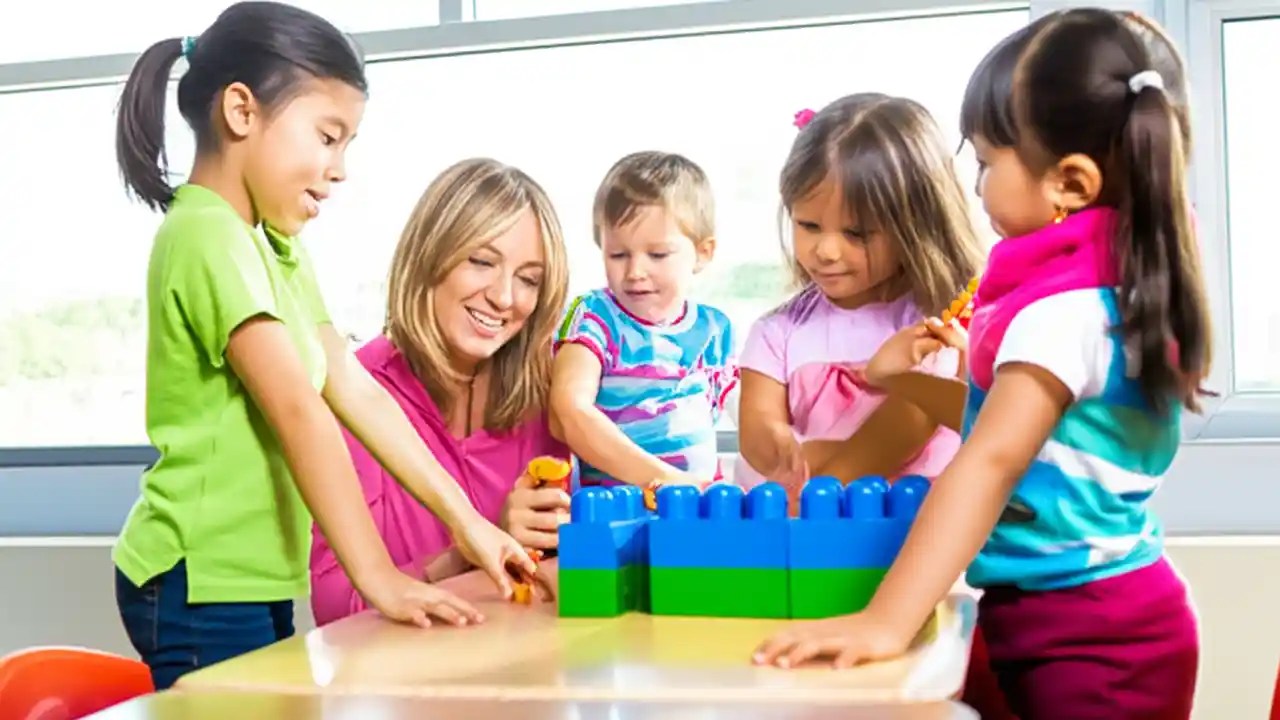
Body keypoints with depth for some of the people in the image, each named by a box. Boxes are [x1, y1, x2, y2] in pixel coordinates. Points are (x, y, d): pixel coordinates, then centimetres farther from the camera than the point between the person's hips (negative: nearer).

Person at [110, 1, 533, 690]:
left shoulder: (277, 247, 12)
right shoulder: (209, 235, -18)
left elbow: (354, 392, 7)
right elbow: (299, 412, -24)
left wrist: (465, 521, 2)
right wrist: (379, 577, -25)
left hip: (252, 581, 9)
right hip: (199, 586, -9)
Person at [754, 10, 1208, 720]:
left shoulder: (1063, 309, -23)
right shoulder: (1122, 286, 5)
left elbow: (989, 462, -32)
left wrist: (884, 621, -37)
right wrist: (983, 366, 13)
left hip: (1083, 635, -9)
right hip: (1111, 622, 9)